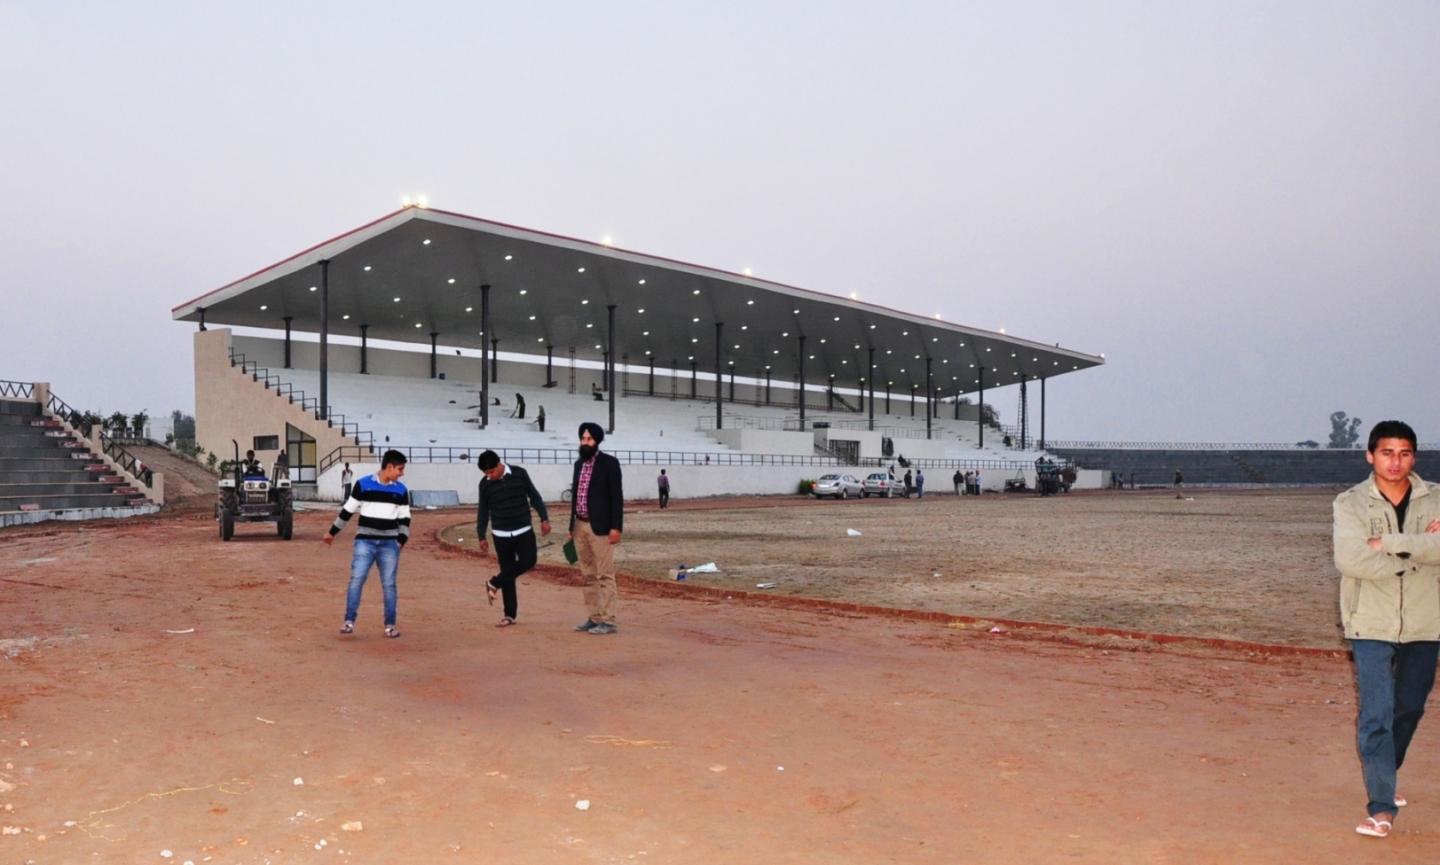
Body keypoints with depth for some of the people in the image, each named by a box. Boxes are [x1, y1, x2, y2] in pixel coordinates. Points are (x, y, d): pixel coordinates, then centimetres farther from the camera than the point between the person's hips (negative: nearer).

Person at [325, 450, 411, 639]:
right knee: (356, 579, -9)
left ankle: (390, 625, 10)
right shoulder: (363, 484, -2)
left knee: (389, 584, 3)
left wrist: (401, 541, 0)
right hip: (365, 541, -2)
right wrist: (332, 532, 11)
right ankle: (349, 621, 0)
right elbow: (348, 510, 6)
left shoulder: (401, 490, 6)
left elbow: (404, 518, 11)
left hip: (389, 544, 2)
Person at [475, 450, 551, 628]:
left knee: (528, 562, -17)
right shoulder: (485, 483, 0)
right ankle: (509, 615, 9)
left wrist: (544, 519, -3)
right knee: (507, 573, 1)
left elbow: (534, 497, 3)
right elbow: (483, 511, 7)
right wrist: (481, 537, 6)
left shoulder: (519, 474, -4)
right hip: (501, 535, 0)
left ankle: (494, 583, 6)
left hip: (524, 531, 0)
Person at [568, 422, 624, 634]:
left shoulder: (609, 463, -7)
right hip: (580, 526, 7)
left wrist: (616, 527, -17)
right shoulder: (579, 464, 14)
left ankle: (608, 621, -2)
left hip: (600, 527, -7)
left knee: (605, 575, -5)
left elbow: (617, 497, -10)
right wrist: (572, 528, 16)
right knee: (588, 575, 10)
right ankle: (594, 618, 17)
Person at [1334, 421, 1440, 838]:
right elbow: (1350, 558, -20)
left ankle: (1384, 777, 42)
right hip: (1372, 625, -3)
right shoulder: (1351, 502, -5)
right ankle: (1382, 807, -2)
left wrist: (1391, 543, -21)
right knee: (1375, 715, -7)